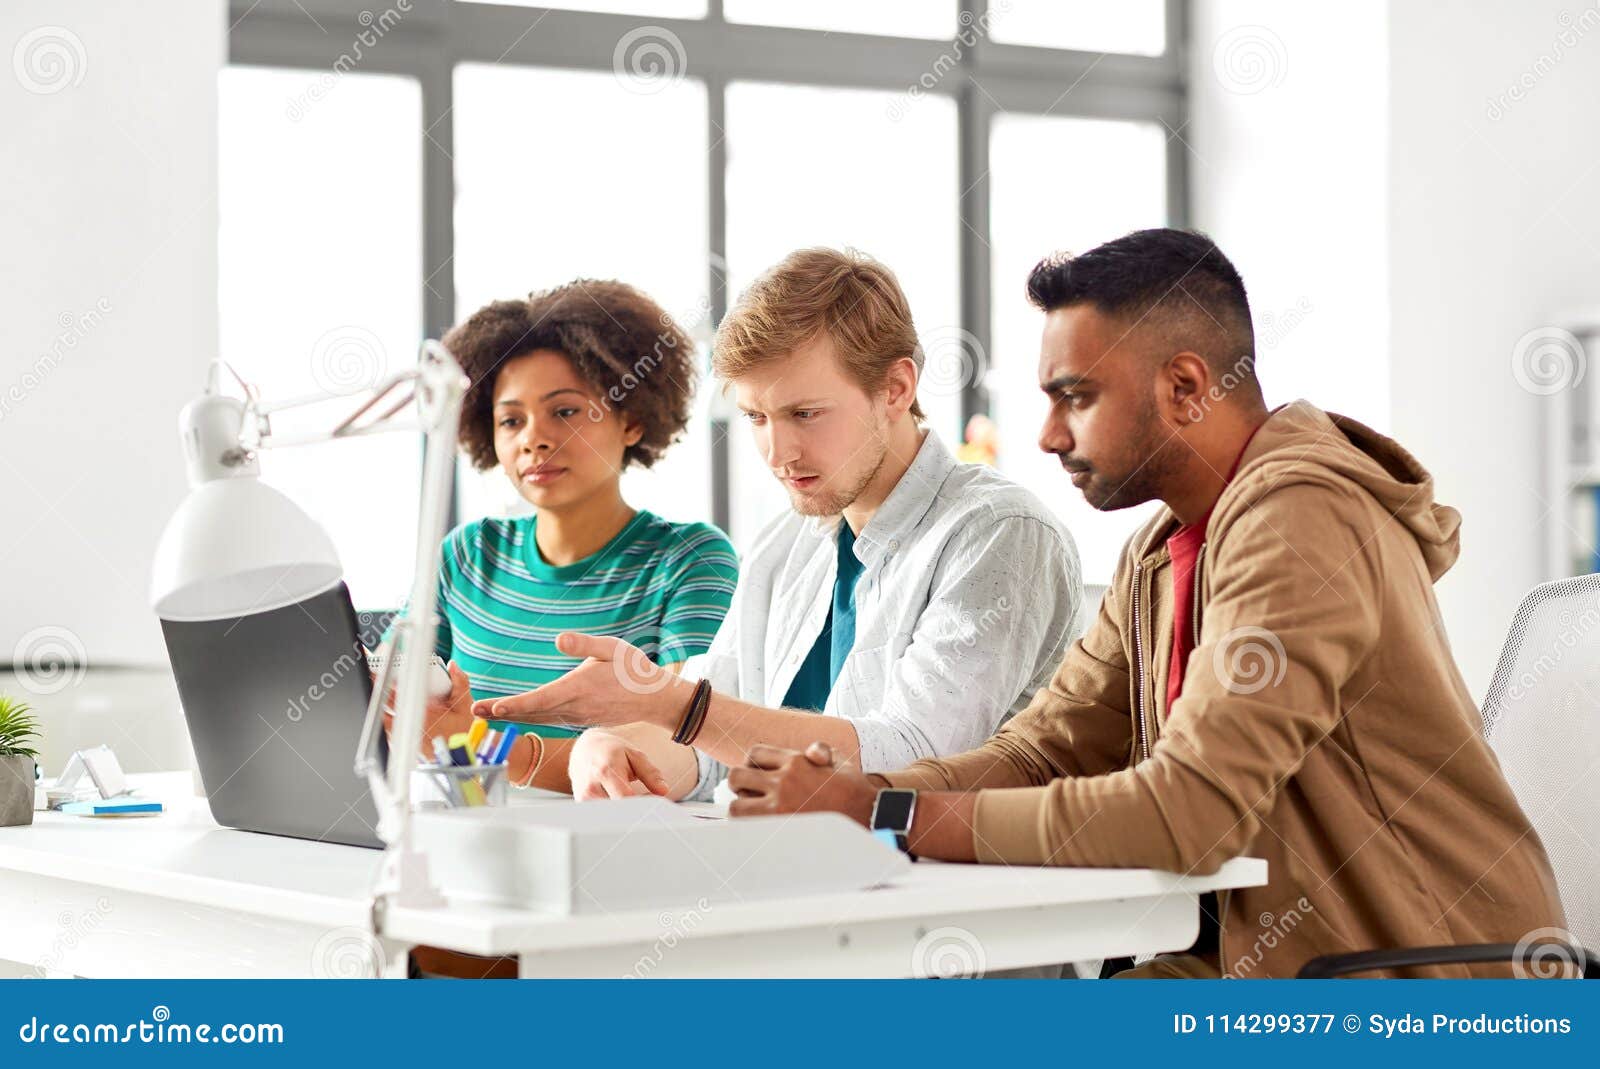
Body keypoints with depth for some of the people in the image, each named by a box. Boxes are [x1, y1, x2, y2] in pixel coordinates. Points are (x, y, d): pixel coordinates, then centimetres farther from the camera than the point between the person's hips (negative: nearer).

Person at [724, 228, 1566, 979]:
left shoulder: (1298, 522, -21)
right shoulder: (1160, 552, 10)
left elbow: (1186, 814, -28)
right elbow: (1048, 748, 8)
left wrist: (888, 815, -24)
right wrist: (852, 794, -11)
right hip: (1282, 955, 8)